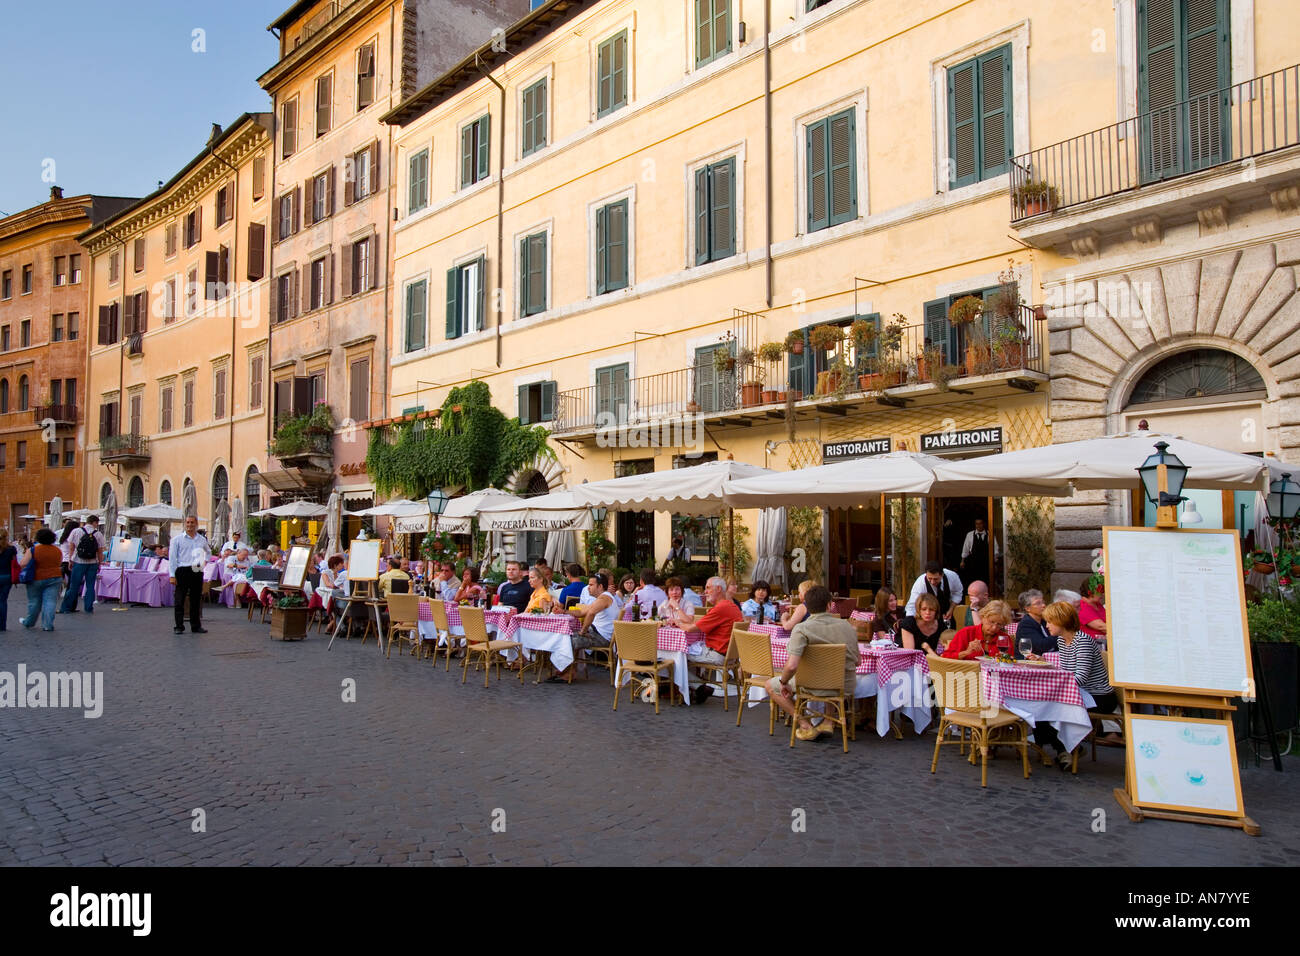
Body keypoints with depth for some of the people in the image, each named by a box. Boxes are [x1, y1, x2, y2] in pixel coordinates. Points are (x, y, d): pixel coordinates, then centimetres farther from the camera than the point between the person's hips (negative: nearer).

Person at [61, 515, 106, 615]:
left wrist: (70, 562, 7)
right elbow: (100, 552, 1)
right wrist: (99, 564, 11)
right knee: (90, 586, 7)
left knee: (74, 586, 6)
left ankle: (67, 608, 11)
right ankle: (89, 608, 9)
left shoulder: (76, 532, -1)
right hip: (92, 563, 0)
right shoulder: (99, 535, -2)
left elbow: (71, 548, 0)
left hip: (78, 563, 0)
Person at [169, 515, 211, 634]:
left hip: (197, 572, 3)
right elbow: (172, 558, -1)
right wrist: (172, 575, -8)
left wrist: (205, 560, 13)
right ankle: (179, 626, 2)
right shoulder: (177, 539, 2)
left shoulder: (202, 540, 13)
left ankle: (196, 626, 14)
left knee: (196, 600, 8)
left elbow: (208, 551, 33)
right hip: (182, 571, -3)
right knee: (180, 600, -4)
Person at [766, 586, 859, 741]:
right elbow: (857, 662, 9)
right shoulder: (848, 626, 0)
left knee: (771, 685, 15)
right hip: (847, 688, 5)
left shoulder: (802, 629, -16)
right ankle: (829, 721, 24)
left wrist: (783, 682, -7)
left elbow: (792, 665, -25)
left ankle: (805, 725, 6)